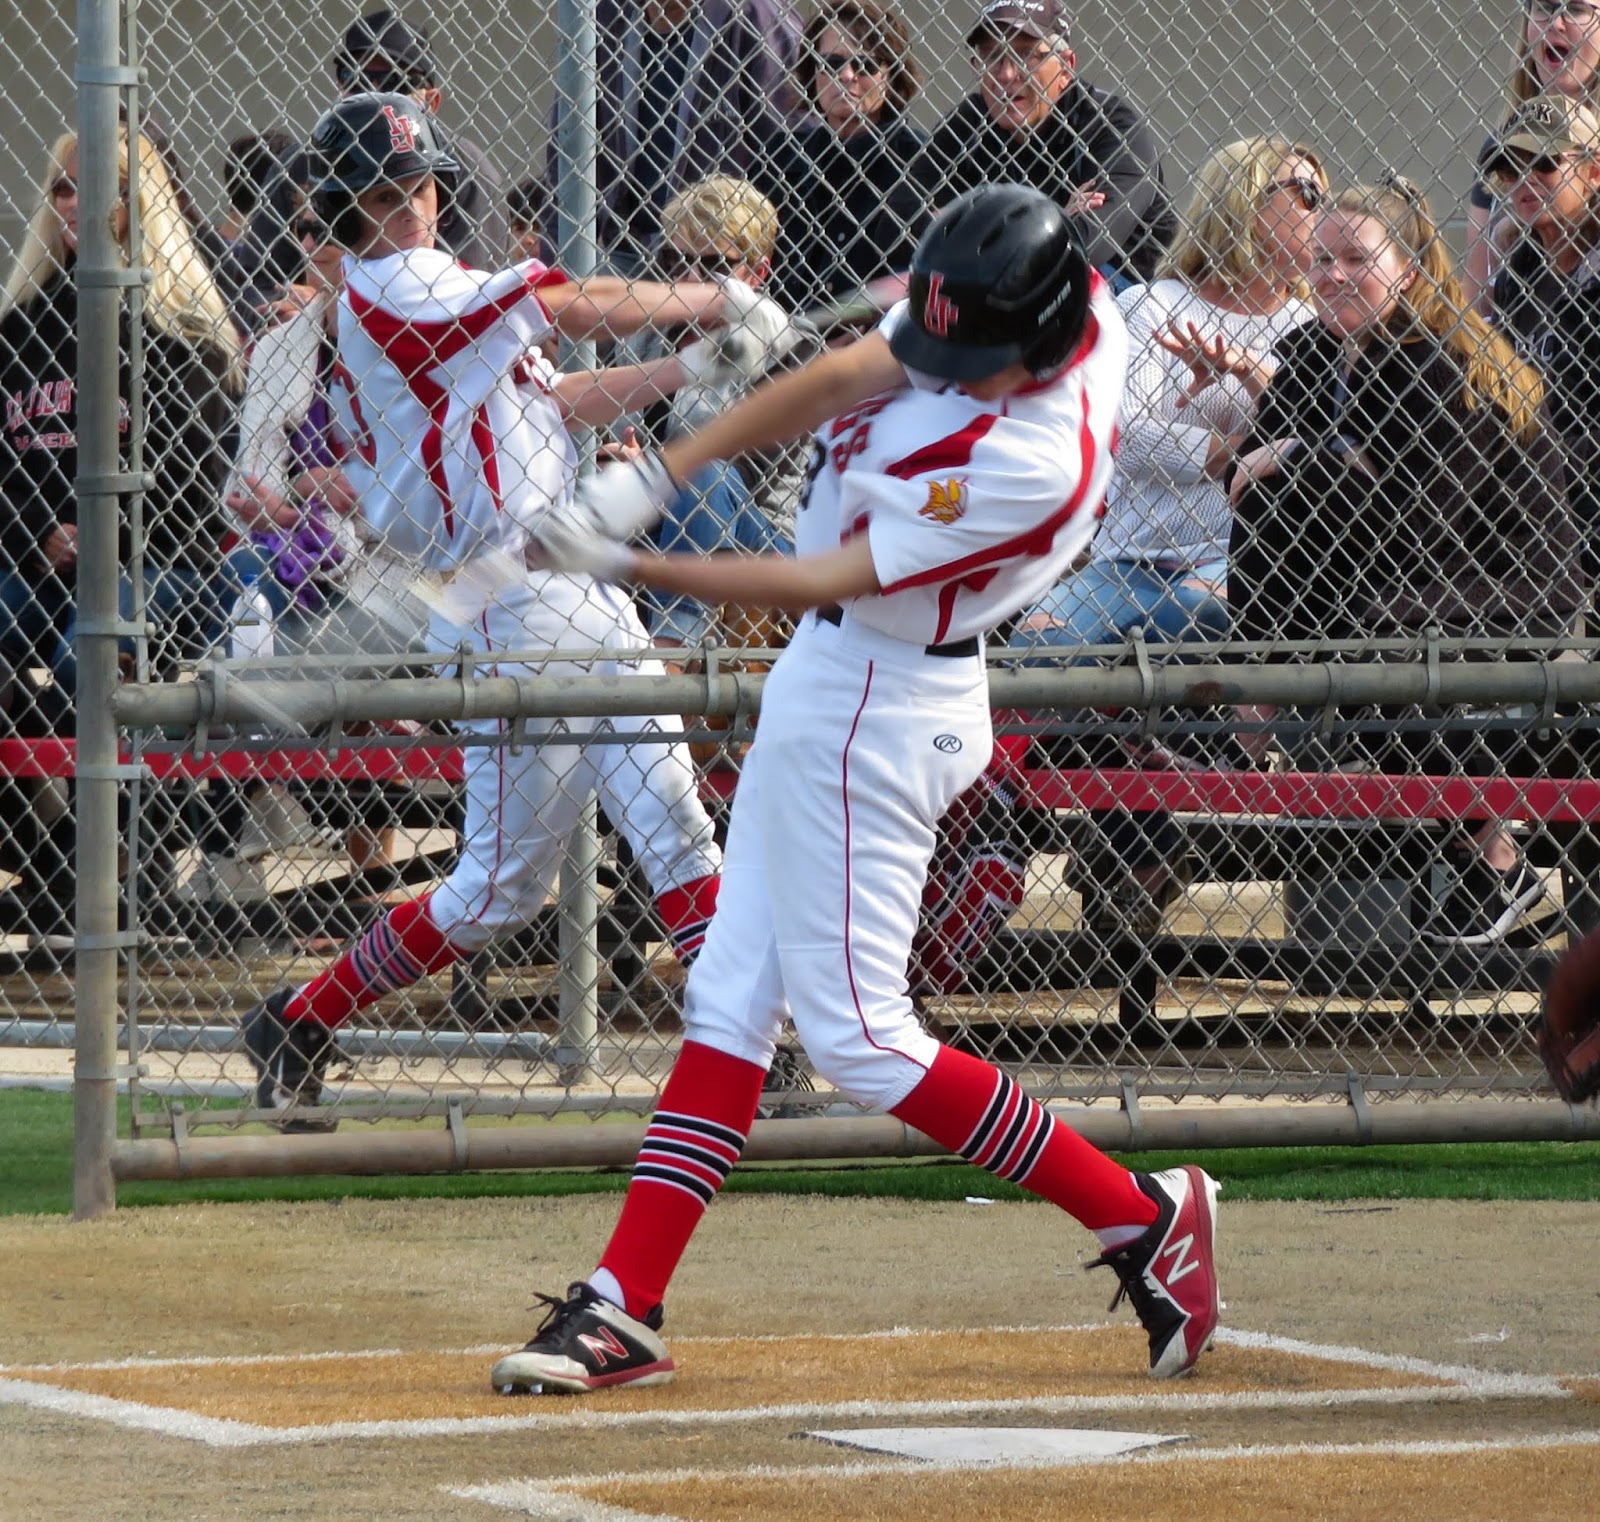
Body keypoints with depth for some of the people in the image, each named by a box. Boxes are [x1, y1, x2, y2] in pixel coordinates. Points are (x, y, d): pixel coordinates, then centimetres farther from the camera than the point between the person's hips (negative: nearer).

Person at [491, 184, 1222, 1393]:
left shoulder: (1035, 465, -29)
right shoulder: (1066, 305, -6)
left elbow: (829, 582, -24)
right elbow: (843, 379, -3)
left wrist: (631, 566, -21)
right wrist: (651, 478, -10)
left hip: (873, 707, -9)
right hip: (832, 685, 10)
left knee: (854, 1031, -5)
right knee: (730, 999, 8)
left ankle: (1146, 1221, 3)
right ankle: (624, 1309, 9)